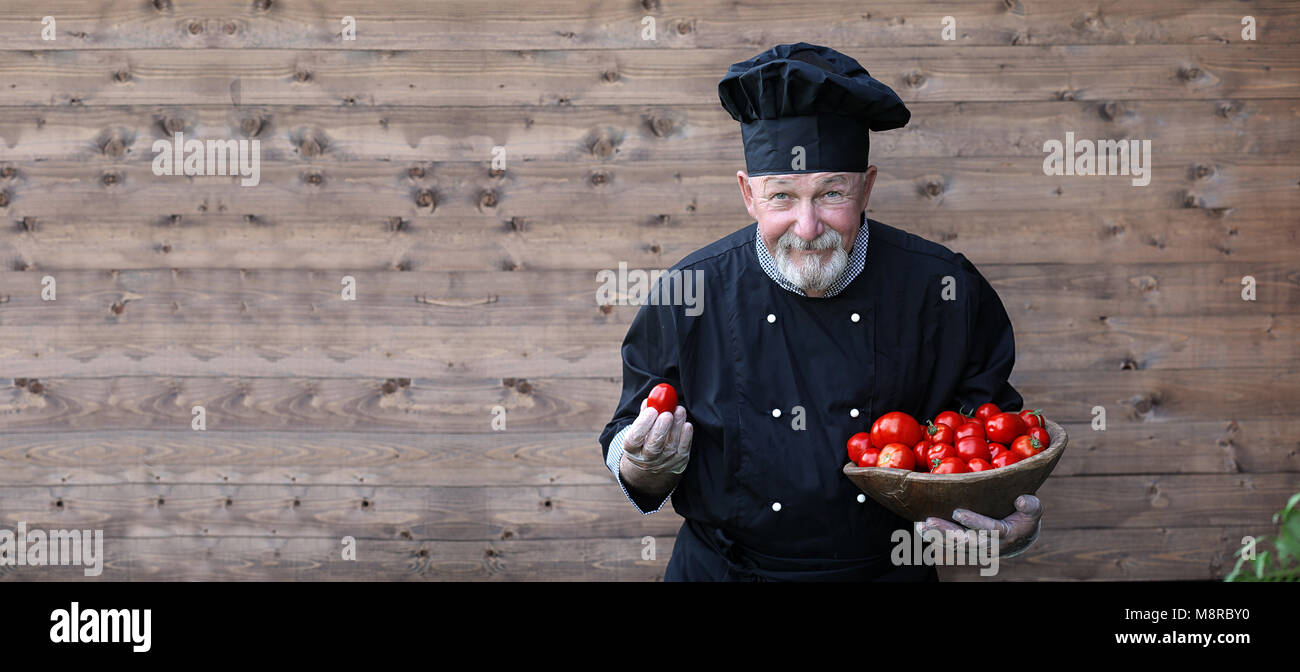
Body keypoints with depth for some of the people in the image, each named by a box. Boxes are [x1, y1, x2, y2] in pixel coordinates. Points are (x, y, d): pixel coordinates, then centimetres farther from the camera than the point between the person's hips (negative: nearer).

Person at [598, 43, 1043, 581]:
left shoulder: (944, 289, -4)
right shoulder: (687, 296, -6)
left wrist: (1013, 522, -11)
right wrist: (647, 467, -18)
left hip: (891, 571, 1)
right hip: (722, 571, -1)